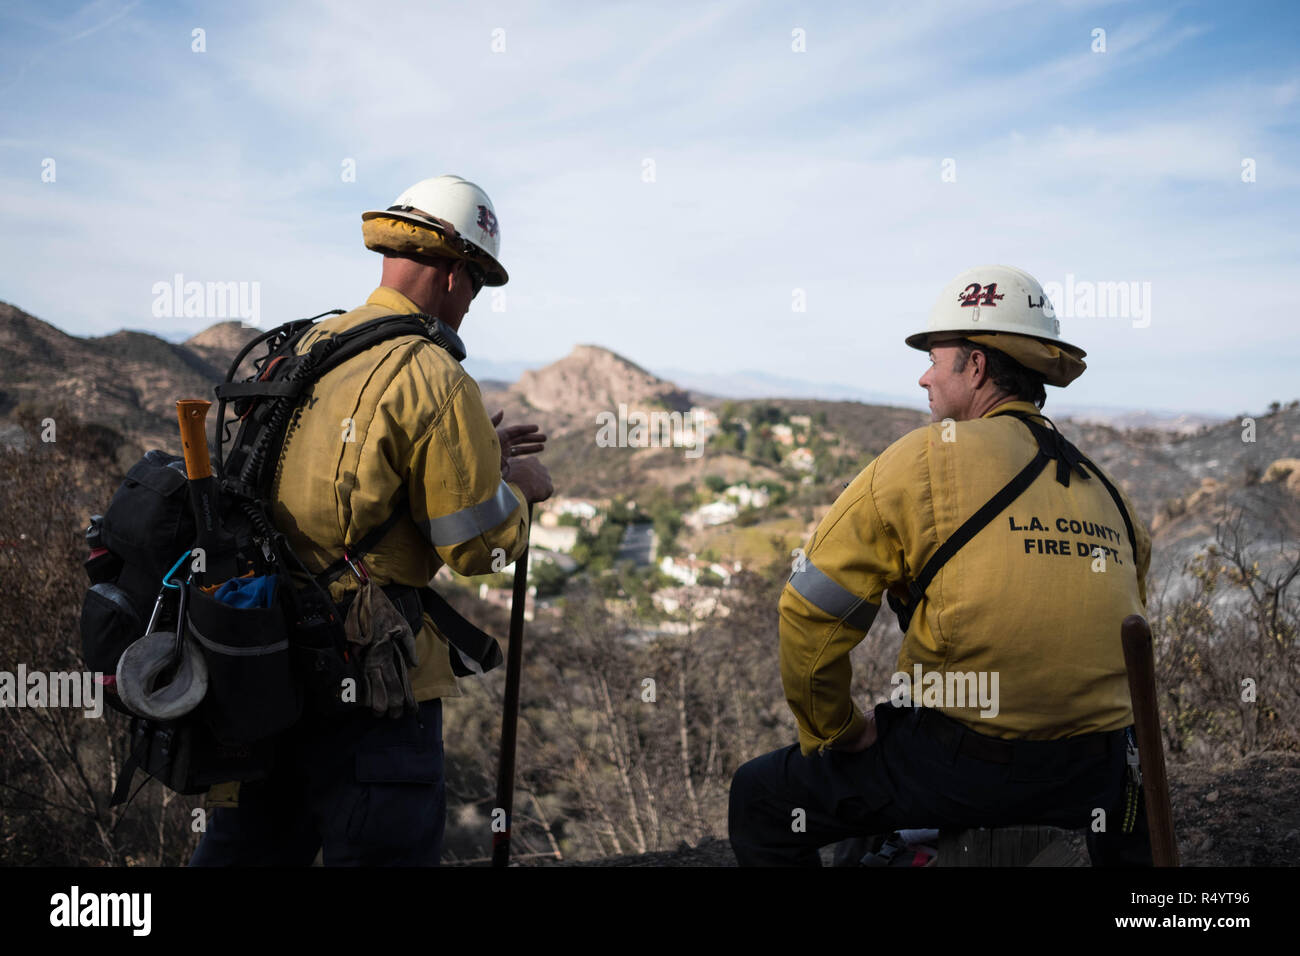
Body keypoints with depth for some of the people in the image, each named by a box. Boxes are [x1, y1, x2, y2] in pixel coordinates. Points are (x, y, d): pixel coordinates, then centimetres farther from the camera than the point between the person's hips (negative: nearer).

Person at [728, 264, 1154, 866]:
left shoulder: (928, 458, -7)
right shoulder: (1108, 492, 9)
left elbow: (810, 614, -10)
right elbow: (1126, 643, 18)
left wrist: (835, 732, 4)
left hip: (961, 770, -6)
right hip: (1087, 781, 6)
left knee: (760, 799, 12)